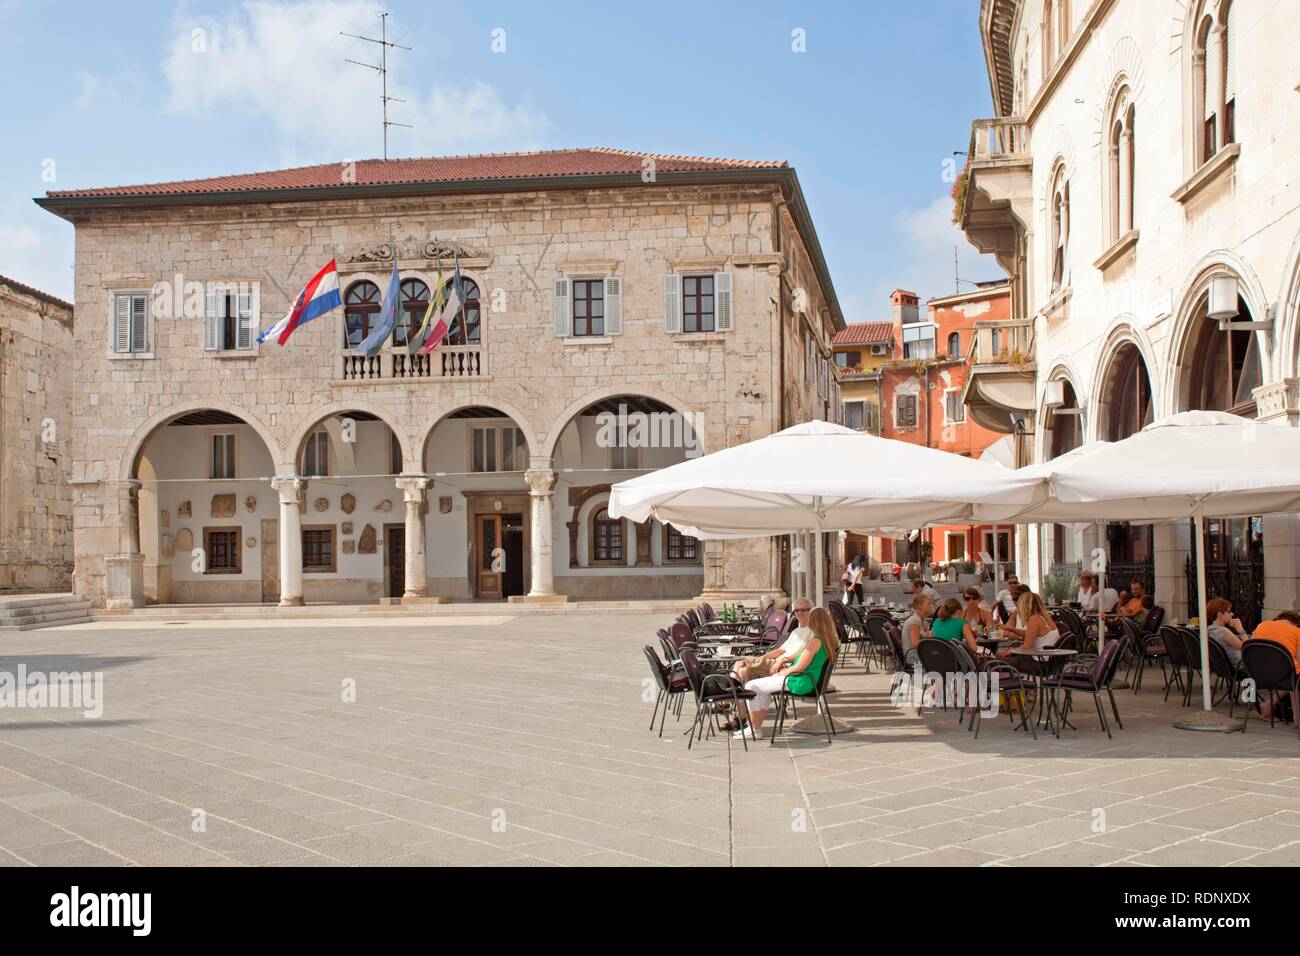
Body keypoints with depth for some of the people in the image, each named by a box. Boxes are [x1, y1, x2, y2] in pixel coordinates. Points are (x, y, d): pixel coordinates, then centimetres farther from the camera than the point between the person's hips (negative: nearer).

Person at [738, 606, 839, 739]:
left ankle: (754, 729, 2)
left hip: (800, 682, -10)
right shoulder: (831, 641, 5)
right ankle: (757, 726, 24)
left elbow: (800, 667, -20)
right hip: (813, 681, 10)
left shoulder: (815, 641, -22)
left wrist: (785, 671, -1)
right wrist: (788, 667, 12)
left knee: (751, 686, -3)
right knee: (763, 688, 27)